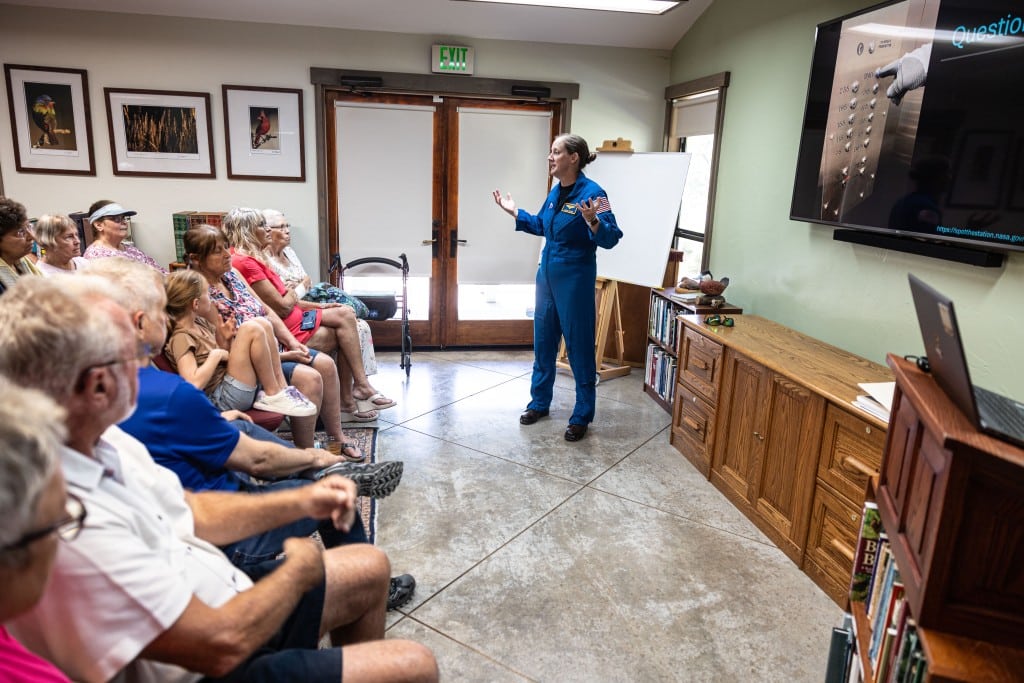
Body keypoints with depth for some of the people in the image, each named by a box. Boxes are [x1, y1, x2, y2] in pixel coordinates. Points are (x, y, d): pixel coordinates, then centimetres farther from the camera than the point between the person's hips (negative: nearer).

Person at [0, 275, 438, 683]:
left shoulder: (98, 439, -7)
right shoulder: (70, 528, -36)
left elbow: (192, 512, 7)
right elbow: (222, 644, -28)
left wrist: (301, 502, -3)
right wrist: (300, 567, -11)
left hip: (221, 597, 9)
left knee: (370, 569, 19)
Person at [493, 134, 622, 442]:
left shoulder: (591, 192, -16)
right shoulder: (555, 191, 6)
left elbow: (611, 238, -22)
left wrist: (593, 222, -40)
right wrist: (515, 213, 20)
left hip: (575, 279, -8)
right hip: (547, 274, 8)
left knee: (579, 346, 2)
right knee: (543, 341, 16)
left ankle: (582, 416, 14)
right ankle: (539, 402, 32)